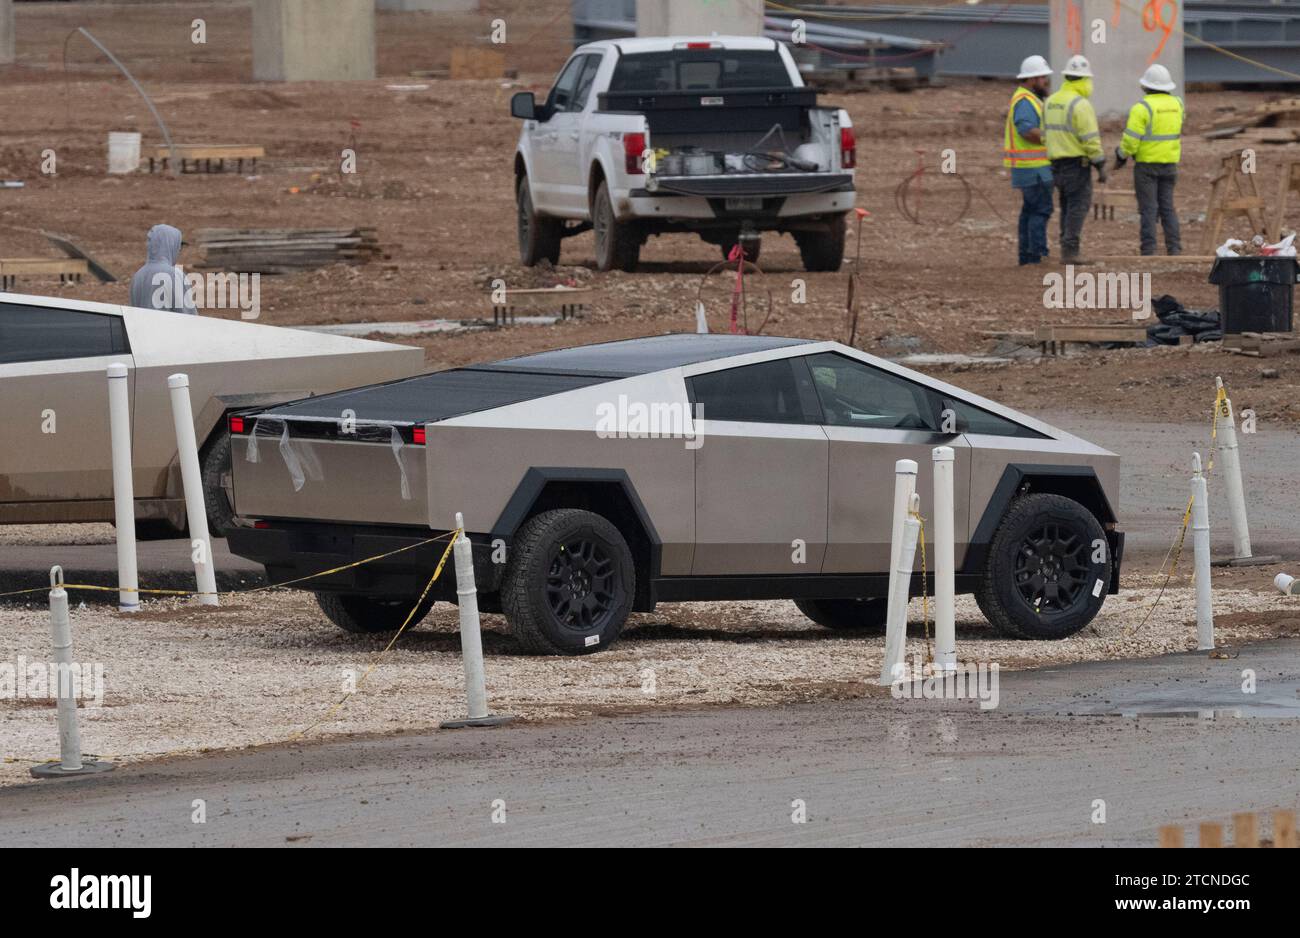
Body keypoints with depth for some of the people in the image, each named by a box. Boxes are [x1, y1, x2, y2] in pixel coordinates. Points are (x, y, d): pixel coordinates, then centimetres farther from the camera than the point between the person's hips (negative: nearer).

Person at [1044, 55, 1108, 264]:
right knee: (1079, 206, -7)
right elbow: (1091, 138, -17)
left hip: (1057, 162, 8)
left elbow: (1045, 134, 15)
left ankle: (1067, 249, 14)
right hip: (1077, 163, -8)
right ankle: (1070, 251, -13)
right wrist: (1100, 165, -12)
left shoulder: (1051, 102, 11)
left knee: (1068, 208, 14)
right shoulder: (1080, 104, -14)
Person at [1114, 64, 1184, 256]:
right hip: (1170, 163, 5)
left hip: (1146, 163, -5)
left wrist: (1121, 156, 1)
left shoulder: (1142, 107, -15)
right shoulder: (1176, 104, 3)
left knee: (1148, 208, -2)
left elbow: (1131, 139, -16)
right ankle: (1174, 249, 4)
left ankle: (1149, 250, -4)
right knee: (1168, 207, 10)